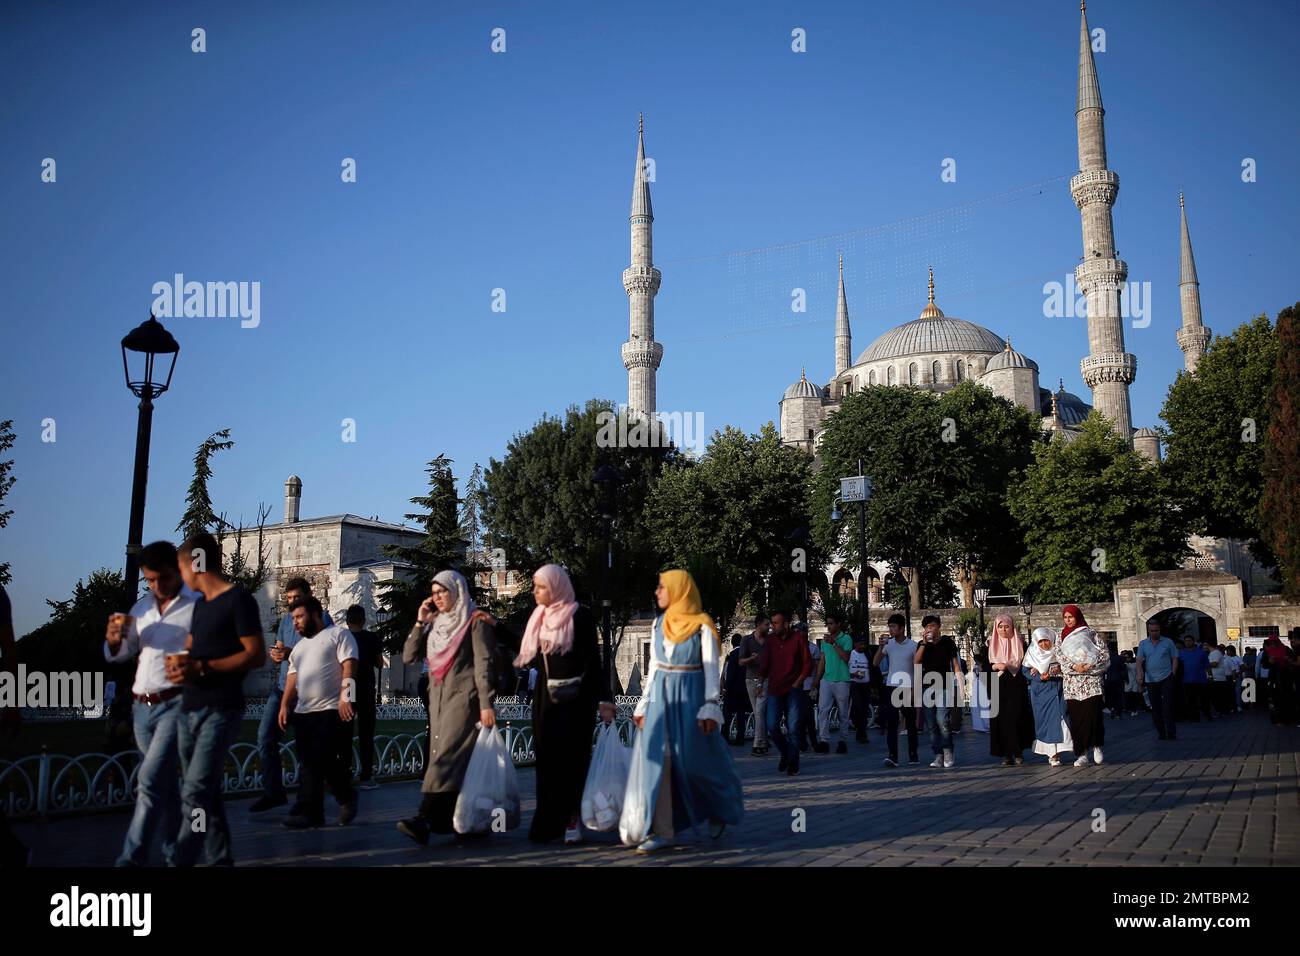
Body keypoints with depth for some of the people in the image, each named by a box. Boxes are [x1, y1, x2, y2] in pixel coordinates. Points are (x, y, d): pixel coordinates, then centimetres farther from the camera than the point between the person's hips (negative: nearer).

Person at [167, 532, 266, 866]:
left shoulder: (238, 600, -10)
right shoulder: (200, 604, 18)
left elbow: (256, 655, -15)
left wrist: (201, 668, -21)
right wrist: (179, 662, 1)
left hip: (220, 710, -9)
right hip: (190, 709, 9)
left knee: (196, 792, -15)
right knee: (205, 791, 12)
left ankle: (181, 862, -19)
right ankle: (220, 859, 19)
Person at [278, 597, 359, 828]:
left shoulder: (339, 634, 2)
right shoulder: (298, 647, 24)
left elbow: (349, 666, -9)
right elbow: (292, 678, 21)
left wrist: (345, 696, -20)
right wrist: (284, 705, 8)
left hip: (333, 710, -7)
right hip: (303, 712, 7)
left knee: (325, 761, -11)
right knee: (309, 764, 4)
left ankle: (346, 798, 12)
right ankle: (311, 813, 5)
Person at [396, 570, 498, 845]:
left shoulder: (475, 622, -3)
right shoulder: (435, 624, 17)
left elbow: (483, 664, -9)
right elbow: (409, 656, 12)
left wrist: (486, 703, -16)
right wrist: (420, 622, 3)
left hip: (463, 698, -7)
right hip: (438, 699, 7)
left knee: (446, 756, -16)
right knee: (457, 762, 7)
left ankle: (424, 820, -26)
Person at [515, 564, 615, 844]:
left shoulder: (580, 616, -8)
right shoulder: (538, 617, 10)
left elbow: (593, 661, -9)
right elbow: (530, 656, 11)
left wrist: (603, 698, -15)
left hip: (574, 695, -6)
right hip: (545, 695, 6)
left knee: (571, 756, -3)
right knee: (547, 758, 7)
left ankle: (572, 818, 8)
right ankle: (549, 823, 14)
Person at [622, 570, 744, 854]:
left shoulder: (702, 626, -7)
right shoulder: (659, 624, 9)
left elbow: (711, 669, -8)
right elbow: (653, 667, 14)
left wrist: (710, 708, -14)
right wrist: (644, 705, 12)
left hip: (690, 697, -5)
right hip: (661, 697, 5)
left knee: (693, 761, -1)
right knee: (657, 761, -3)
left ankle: (719, 809, 27)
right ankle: (661, 830, 1)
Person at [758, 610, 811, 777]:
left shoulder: (798, 639, -1)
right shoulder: (770, 640, 7)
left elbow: (807, 664, 2)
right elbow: (763, 663, 9)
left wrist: (797, 683, -5)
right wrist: (761, 681, -4)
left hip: (793, 689, -2)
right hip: (774, 689, 2)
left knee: (793, 728, -3)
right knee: (772, 726, -5)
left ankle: (793, 765, 9)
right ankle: (785, 754, 21)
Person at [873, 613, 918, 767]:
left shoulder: (913, 646, -2)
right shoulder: (888, 644, 5)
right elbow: (876, 663, 3)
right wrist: (881, 647, -10)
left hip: (908, 688, -1)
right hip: (891, 687, 1)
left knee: (910, 723, 8)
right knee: (891, 723, -8)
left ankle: (913, 755, 21)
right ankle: (892, 756, -11)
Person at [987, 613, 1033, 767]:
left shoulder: (1020, 644, 7)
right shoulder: (991, 645, 8)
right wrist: (995, 666, -13)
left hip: (1017, 687, -1)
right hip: (998, 689, 1)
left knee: (1015, 718, -9)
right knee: (1000, 719, -3)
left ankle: (1018, 751, 4)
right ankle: (1006, 754, 2)